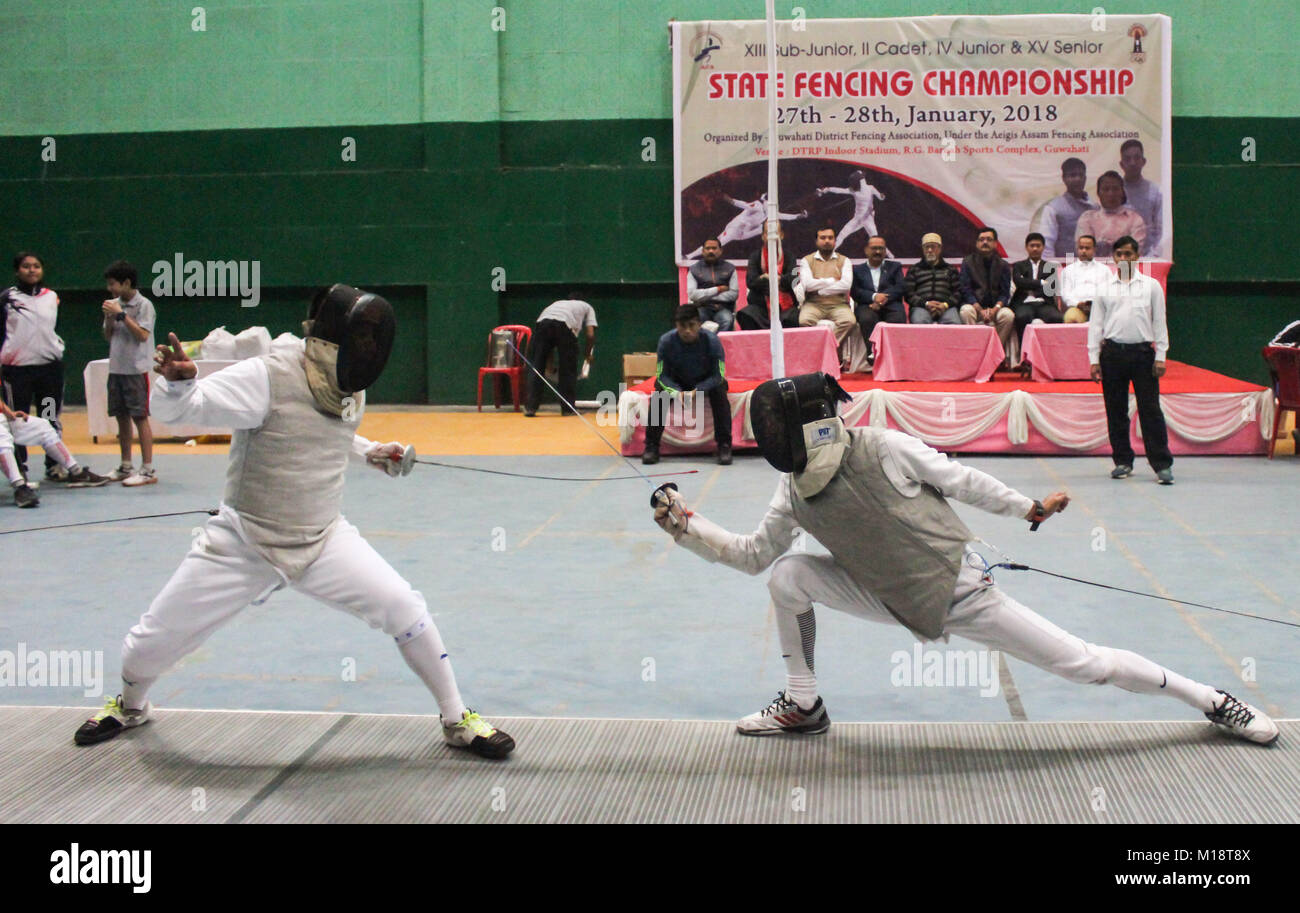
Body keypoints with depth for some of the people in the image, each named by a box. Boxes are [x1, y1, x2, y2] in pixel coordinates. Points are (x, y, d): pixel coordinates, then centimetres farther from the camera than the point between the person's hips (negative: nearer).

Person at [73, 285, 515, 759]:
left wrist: (368, 452, 9)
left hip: (323, 539, 4)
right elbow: (181, 406, -33)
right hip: (242, 543, -3)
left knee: (404, 609, -13)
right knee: (154, 638, 5)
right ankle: (130, 705, 40)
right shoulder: (268, 377, -23)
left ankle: (457, 720, 4)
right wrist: (177, 381, -53)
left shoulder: (350, 389, -4)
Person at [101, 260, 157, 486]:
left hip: (136, 370, -7)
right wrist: (109, 318, -2)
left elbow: (142, 335, -17)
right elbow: (108, 337, 15)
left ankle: (148, 470, -3)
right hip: (116, 367, 7)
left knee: (140, 418, -5)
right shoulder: (115, 304, 11)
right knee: (121, 417, 10)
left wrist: (121, 315, -17)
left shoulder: (144, 305, -8)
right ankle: (125, 467, 19)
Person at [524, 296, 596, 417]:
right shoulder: (587, 307, 34)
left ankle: (530, 407, 3)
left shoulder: (558, 303, 42)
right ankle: (568, 409, 13)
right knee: (568, 370, 10)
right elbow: (590, 334, 19)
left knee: (536, 367, 8)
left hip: (541, 322, 3)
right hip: (565, 325, -3)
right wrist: (588, 355, 34)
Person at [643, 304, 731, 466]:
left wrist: (696, 392, -37)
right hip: (676, 383, 1)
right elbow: (662, 375, -15)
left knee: (719, 392, -32)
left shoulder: (712, 340, -25)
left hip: (706, 382, -1)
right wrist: (677, 393, -35)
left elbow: (718, 375, -22)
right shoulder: (666, 341, -21)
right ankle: (651, 446, -18)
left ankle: (724, 446, -25)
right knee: (658, 395, -27)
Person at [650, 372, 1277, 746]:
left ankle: (1209, 700, 14)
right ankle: (803, 706, 9)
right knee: (787, 577, -8)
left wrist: (1028, 509, -2)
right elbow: (751, 554, 2)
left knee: (1084, 665, -6)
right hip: (897, 602, 5)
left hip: (961, 593, -5)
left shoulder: (883, 450, -20)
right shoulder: (796, 494, -5)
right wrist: (685, 527, -7)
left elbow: (960, 480, -9)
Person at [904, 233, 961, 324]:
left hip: (946, 307, 0)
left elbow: (958, 292, 15)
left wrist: (946, 304, -6)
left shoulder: (950, 270, 27)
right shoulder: (914, 270, 26)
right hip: (921, 307, 0)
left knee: (954, 322, -36)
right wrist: (926, 304, -6)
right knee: (919, 321, -39)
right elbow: (908, 293, 12)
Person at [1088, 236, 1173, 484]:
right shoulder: (1105, 289, 10)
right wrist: (1094, 359, 2)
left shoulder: (1151, 286, 7)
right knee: (1115, 410, 5)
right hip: (1113, 352, 2)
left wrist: (1160, 356, -1)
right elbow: (1096, 324, 9)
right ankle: (1123, 461, 15)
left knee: (1150, 408, -5)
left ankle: (1162, 464, -4)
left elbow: (1159, 322, 6)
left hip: (1143, 351, -2)